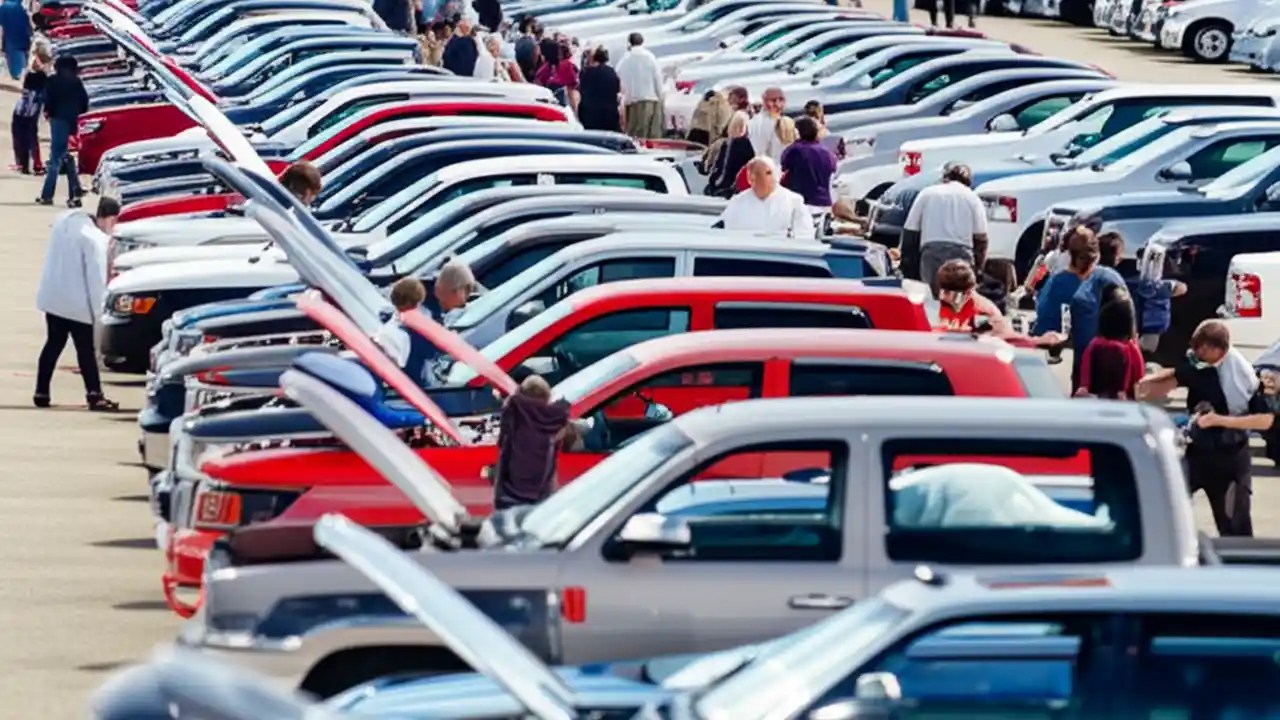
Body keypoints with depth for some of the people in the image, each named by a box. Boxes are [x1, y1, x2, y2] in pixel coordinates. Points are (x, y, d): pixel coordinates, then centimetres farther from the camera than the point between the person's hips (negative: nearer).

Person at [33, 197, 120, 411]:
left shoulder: (64, 222, 2)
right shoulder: (94, 239, -21)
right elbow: (96, 277, -19)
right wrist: (98, 309, -12)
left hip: (52, 297, 7)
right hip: (77, 303, -7)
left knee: (54, 344, 15)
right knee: (86, 349, -1)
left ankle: (41, 393, 17)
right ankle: (94, 395, -3)